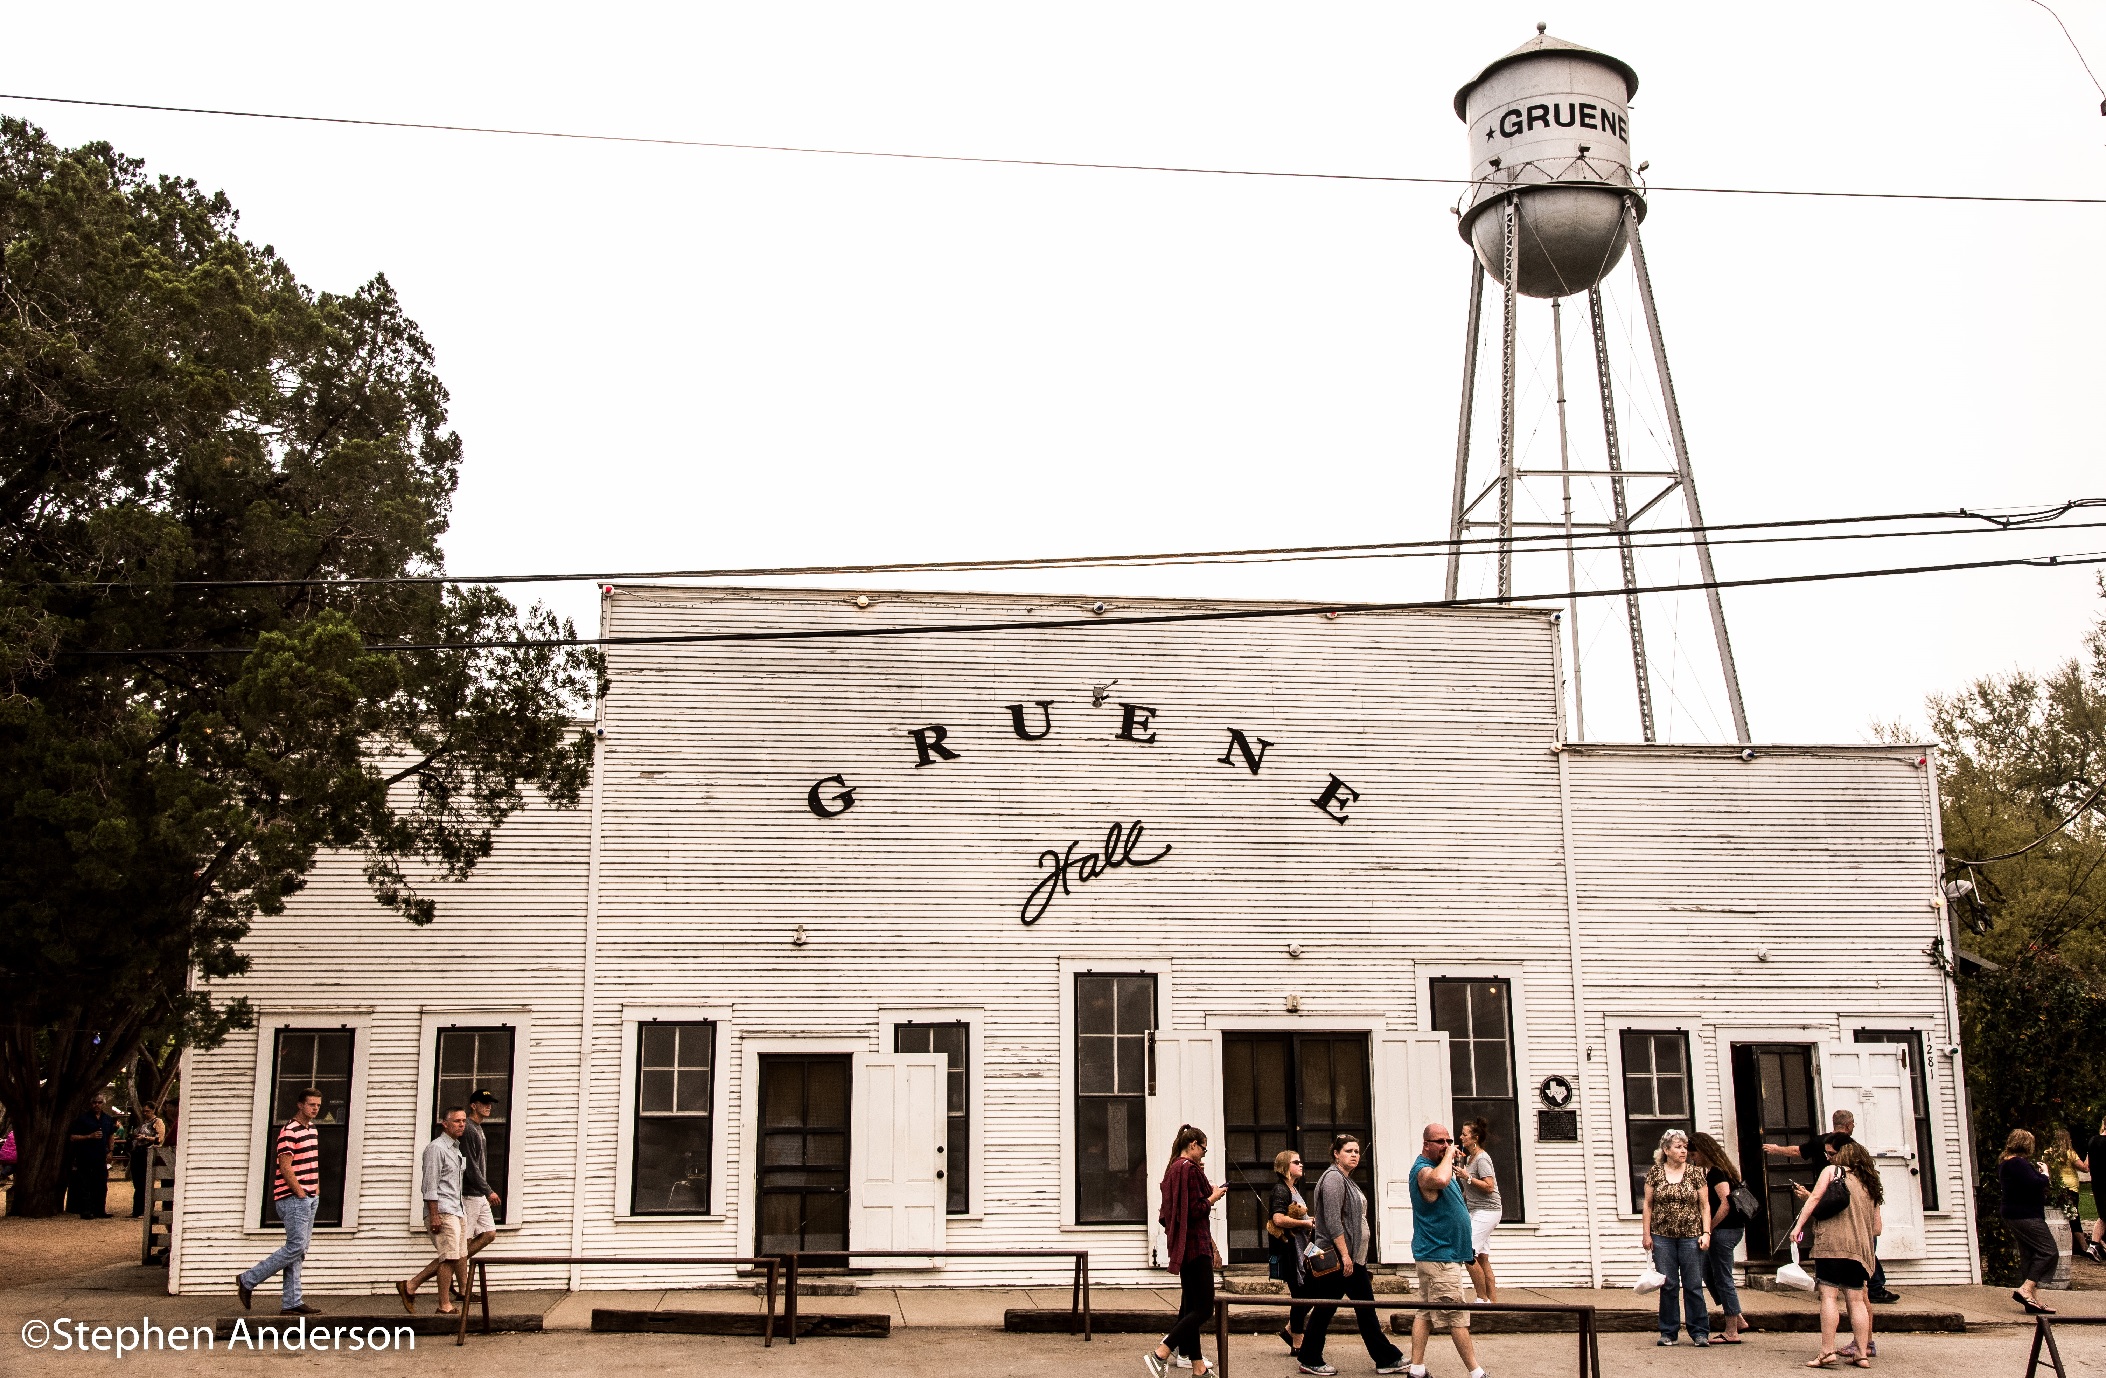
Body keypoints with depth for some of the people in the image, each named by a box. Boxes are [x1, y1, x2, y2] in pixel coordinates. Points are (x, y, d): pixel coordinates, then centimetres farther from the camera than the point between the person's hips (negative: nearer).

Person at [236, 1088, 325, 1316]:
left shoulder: (312, 1129, 16)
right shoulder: (289, 1131, -12)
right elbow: (285, 1168, -17)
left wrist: (316, 1190, 12)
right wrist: (301, 1194, -15)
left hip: (310, 1198, 9)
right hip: (292, 1198, -9)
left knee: (299, 1250, 7)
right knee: (296, 1247, -11)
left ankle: (291, 1303, 9)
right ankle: (248, 1280, 0)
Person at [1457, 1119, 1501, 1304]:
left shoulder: (1481, 1159, -15)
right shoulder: (1469, 1158, 14)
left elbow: (1489, 1186, -23)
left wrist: (1467, 1177, -21)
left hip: (1487, 1211, -10)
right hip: (1477, 1211, 10)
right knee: (1482, 1258, 9)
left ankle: (1483, 1298, -8)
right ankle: (1494, 1300, 11)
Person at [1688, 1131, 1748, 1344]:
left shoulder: (1716, 1172, -14)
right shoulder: (1710, 1172, 15)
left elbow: (1726, 1203, -23)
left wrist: (1709, 1229, -17)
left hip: (1724, 1230, -10)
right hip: (1722, 1230, 10)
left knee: (1722, 1279, -3)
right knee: (1709, 1275, 16)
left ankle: (1732, 1332, 3)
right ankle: (1737, 1319, 21)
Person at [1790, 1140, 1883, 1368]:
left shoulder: (1832, 1171, 7)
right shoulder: (1871, 1187, 20)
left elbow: (1815, 1198, -4)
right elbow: (1877, 1229, 20)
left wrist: (1798, 1225, -2)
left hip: (1832, 1243, -5)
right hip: (1859, 1248, 5)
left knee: (1829, 1296, -9)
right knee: (1856, 1299, 8)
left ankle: (1827, 1351, -15)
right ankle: (1862, 1353, 5)